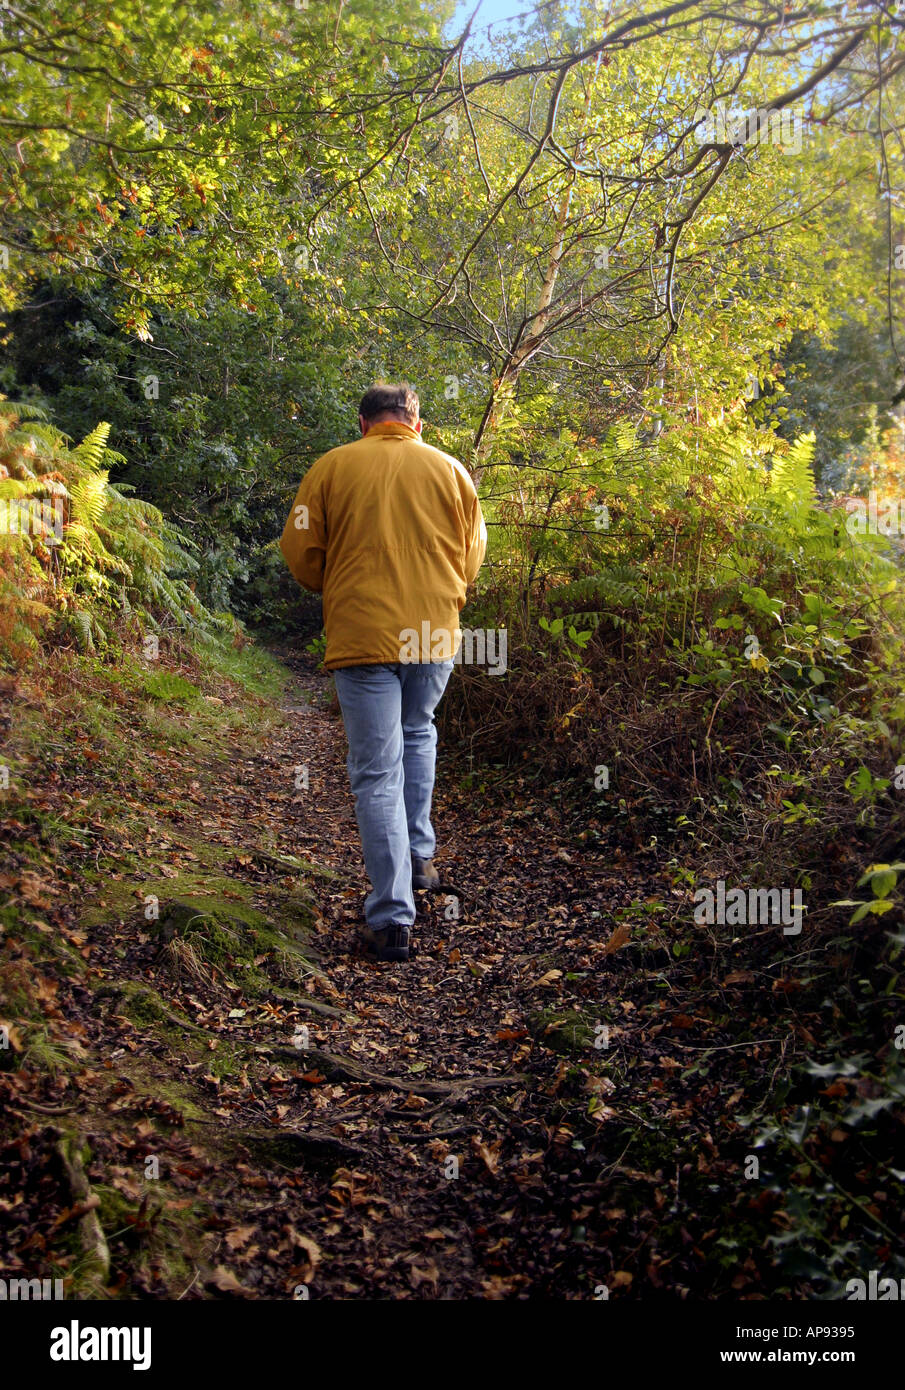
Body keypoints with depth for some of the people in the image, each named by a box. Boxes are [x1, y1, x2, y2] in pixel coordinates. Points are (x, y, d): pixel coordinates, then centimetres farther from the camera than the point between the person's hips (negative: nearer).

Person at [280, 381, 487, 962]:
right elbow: (473, 554, 10)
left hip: (363, 635, -2)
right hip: (435, 635, 3)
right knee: (418, 734, 29)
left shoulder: (333, 466, 0)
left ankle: (392, 917, 1)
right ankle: (420, 854, 30)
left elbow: (300, 549, 1)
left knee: (377, 772, 1)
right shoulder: (449, 468, 6)